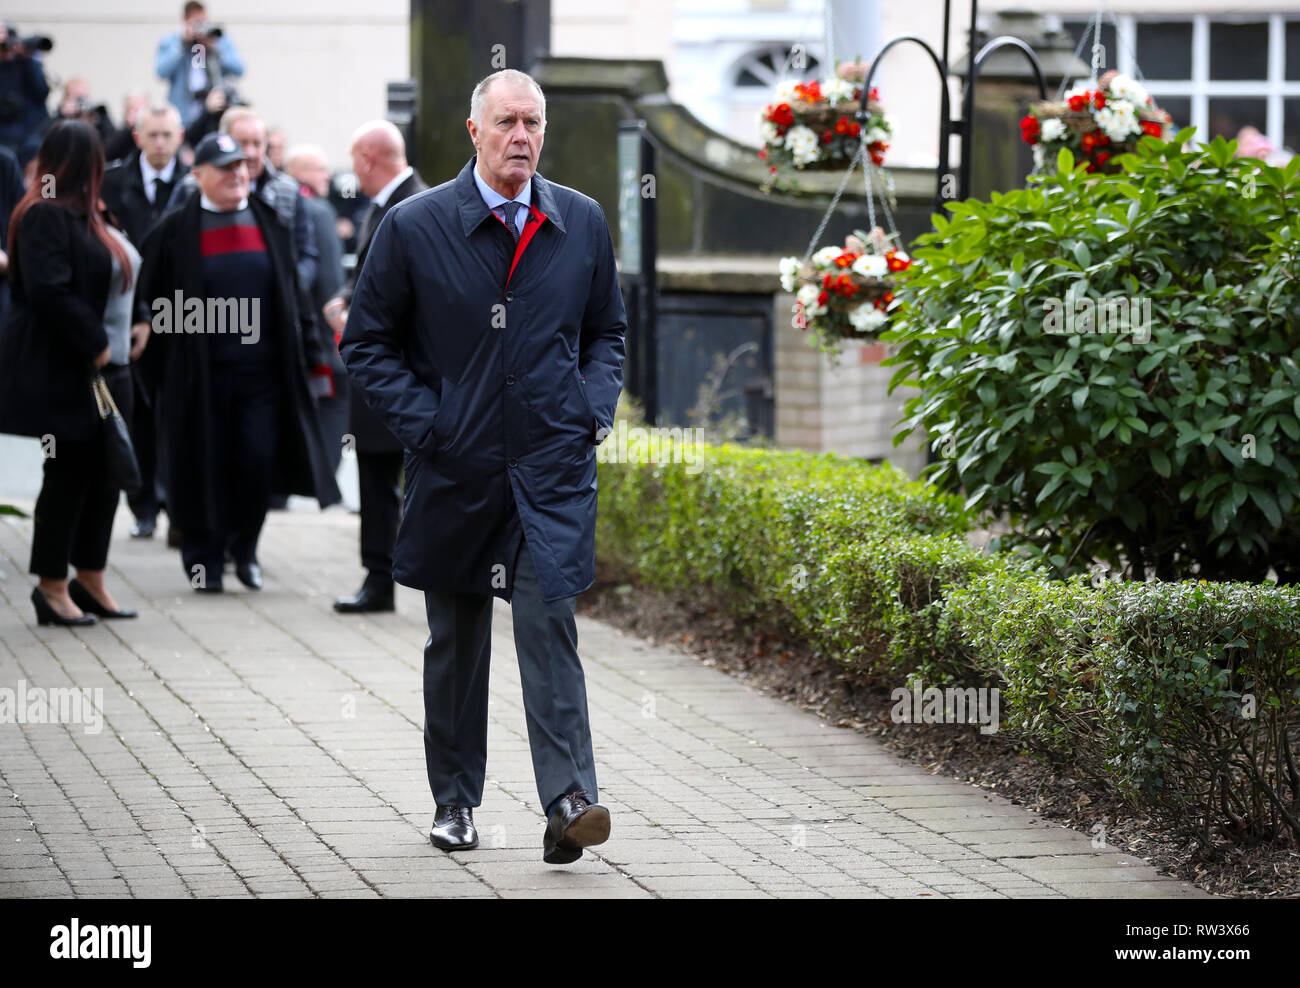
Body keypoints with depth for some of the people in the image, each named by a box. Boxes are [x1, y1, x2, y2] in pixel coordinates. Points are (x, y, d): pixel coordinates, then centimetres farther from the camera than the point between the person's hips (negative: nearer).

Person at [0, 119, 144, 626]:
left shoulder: (85, 215, 16)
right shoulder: (45, 217, -15)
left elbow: (117, 277, 20)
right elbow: (48, 290, -24)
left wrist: (133, 325, 6)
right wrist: (93, 343, -18)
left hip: (104, 366, 9)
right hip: (64, 373, -9)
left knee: (103, 475, 11)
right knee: (69, 476, -2)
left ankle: (90, 580, 20)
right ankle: (53, 587, 7)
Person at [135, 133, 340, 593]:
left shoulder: (270, 224, 9)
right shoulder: (175, 231, 0)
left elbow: (293, 295, 13)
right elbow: (153, 303, 3)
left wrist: (311, 356, 10)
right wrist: (157, 372, -1)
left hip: (262, 369, 2)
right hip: (200, 375, -2)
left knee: (257, 462, -4)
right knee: (205, 466, 1)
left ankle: (244, 548, 17)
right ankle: (204, 559, 15)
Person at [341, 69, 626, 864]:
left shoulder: (583, 224, 5)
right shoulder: (414, 227, -3)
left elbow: (607, 330, 18)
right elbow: (367, 343, 3)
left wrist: (596, 409, 2)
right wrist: (424, 424, -6)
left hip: (553, 467, 0)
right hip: (456, 465, 0)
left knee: (548, 622, -14)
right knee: (456, 640, 11)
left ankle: (569, 803, -19)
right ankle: (456, 799, 25)